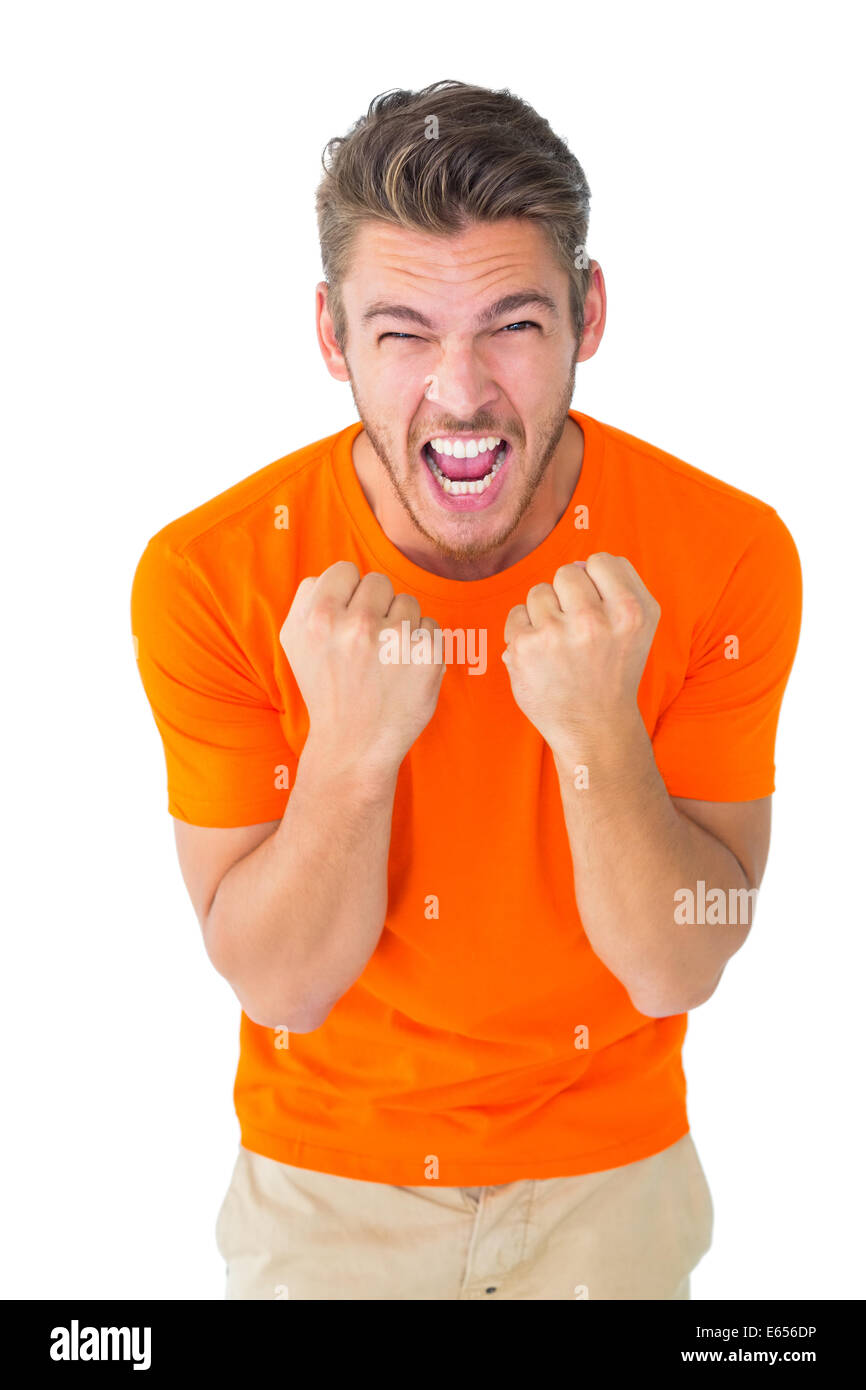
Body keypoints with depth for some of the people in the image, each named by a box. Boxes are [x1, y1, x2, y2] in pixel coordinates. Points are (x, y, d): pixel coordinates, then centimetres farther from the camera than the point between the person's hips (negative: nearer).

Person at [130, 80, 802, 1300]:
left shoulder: (728, 554, -19)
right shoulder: (209, 576, -20)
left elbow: (679, 972, -17)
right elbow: (279, 985, -16)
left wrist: (597, 732, -33)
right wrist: (355, 742, -32)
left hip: (611, 1174, 1)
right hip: (326, 1180, 0)